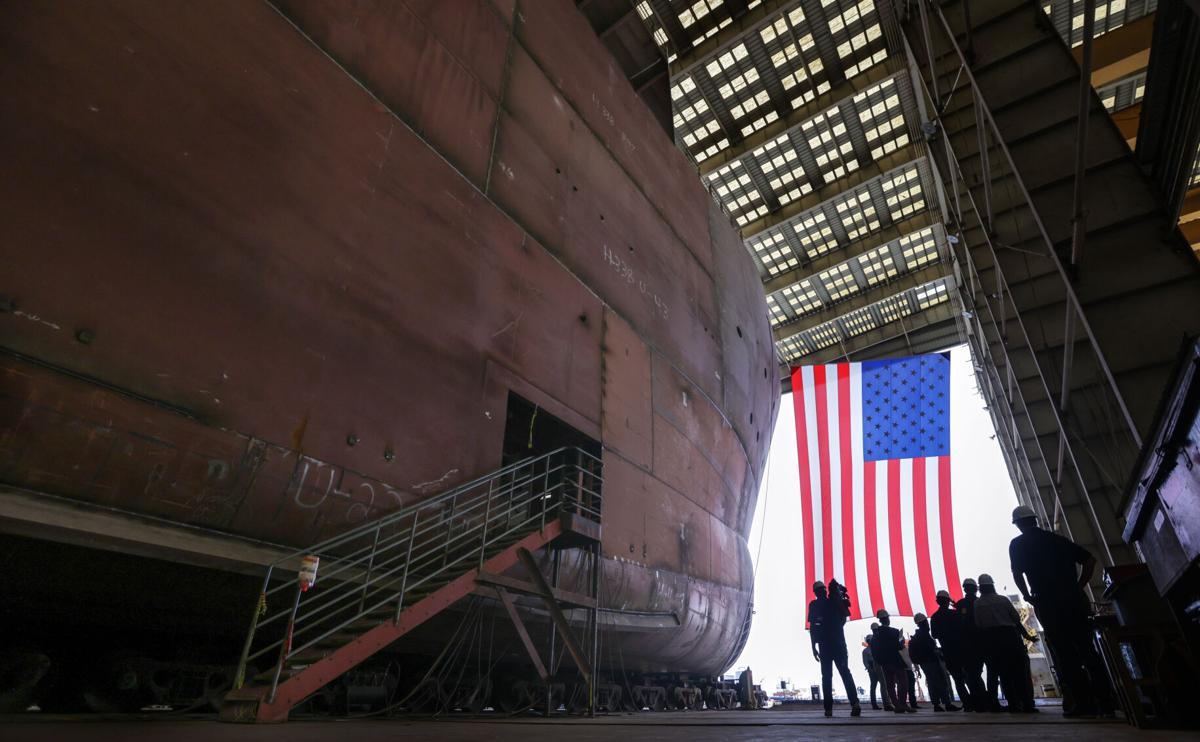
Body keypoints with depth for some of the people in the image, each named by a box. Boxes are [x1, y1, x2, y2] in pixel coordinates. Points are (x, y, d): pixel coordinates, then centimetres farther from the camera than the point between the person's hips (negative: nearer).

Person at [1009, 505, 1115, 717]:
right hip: (1075, 600, 5)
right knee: (1087, 649, 10)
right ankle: (1104, 701, 11)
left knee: (1065, 654, 1)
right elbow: (1090, 559, 12)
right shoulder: (1056, 538, 15)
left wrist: (1028, 597, 4)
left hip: (1048, 604, -5)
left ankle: (1083, 703, 1)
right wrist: (1079, 587, 13)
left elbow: (1017, 573, -10)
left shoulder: (1017, 544, 1)